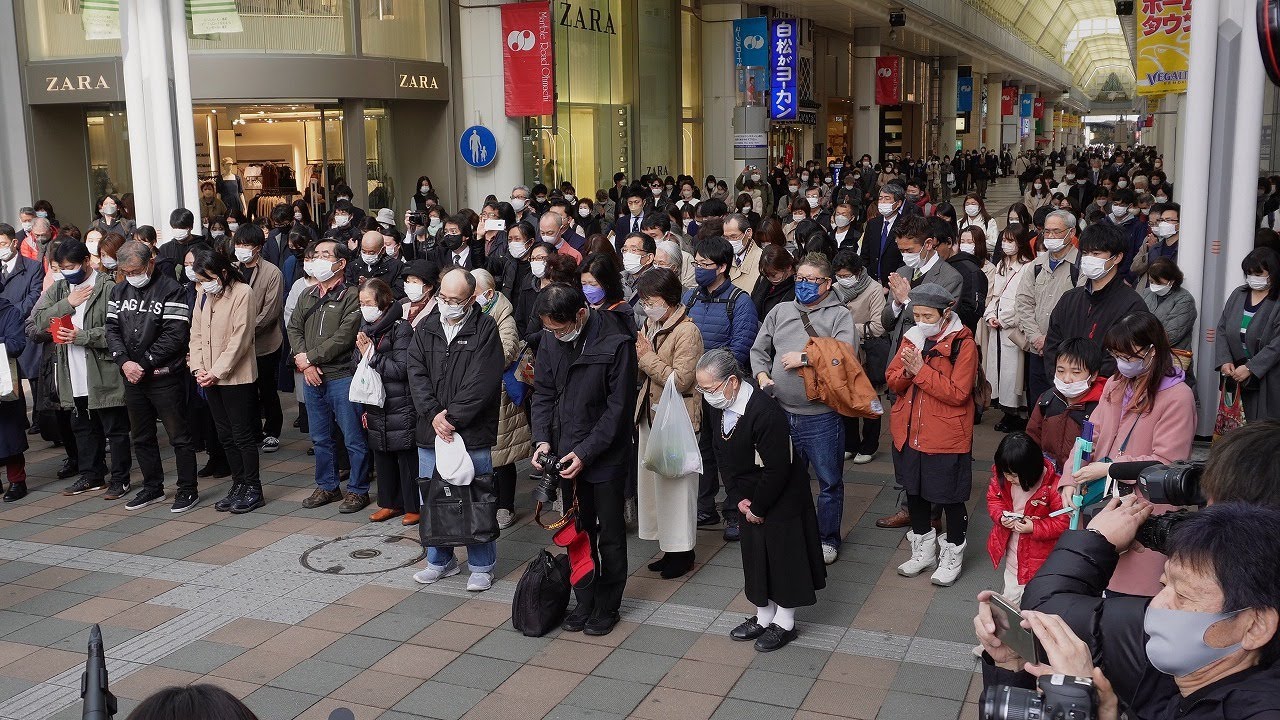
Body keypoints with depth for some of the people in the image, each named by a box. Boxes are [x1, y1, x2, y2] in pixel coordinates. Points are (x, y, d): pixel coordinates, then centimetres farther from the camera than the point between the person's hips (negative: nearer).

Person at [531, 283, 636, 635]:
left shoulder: (616, 342, -19)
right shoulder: (551, 340, -2)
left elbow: (619, 407, -17)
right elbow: (543, 393, 7)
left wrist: (586, 452, -20)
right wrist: (542, 438, -7)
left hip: (606, 457, -5)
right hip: (567, 455, 5)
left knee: (610, 536, 8)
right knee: (578, 531, 15)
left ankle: (607, 606, 23)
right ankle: (585, 601, 29)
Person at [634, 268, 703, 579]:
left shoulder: (687, 331, -16)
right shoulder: (650, 325, 8)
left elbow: (680, 380, -22)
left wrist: (647, 356, -16)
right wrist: (638, 356, -5)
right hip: (651, 413, 8)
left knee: (676, 481, 0)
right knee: (654, 479, 13)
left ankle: (682, 551, 14)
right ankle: (669, 547, 25)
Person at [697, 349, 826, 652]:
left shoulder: (765, 411, -31)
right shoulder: (717, 408, -6)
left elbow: (777, 469, -26)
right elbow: (722, 457, 5)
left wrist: (758, 507, -16)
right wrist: (739, 497, -3)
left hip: (783, 496, -7)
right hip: (751, 497, 7)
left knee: (783, 555, 5)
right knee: (755, 553, 15)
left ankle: (784, 623, 20)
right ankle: (763, 616, 31)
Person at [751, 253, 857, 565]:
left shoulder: (840, 315, -3)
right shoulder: (780, 311, 11)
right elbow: (758, 350, 15)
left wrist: (805, 358, -16)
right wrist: (762, 376, -2)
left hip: (822, 416, -4)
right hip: (782, 413, 4)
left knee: (829, 481, 8)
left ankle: (828, 539, 25)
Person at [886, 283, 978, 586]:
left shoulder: (963, 344, -14)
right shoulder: (911, 338, 5)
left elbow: (958, 393, -20)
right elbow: (891, 381, 4)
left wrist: (921, 370, -23)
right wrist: (906, 371, -17)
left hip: (946, 436, -6)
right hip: (909, 433, 6)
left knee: (950, 497, 7)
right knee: (914, 490, 18)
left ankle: (952, 555, 26)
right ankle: (923, 550, 36)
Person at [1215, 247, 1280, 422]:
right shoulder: (1238, 294, 10)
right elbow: (1222, 329, 9)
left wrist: (1250, 368, -17)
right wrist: (1224, 361, -4)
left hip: (1266, 380, -5)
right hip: (1236, 375, 5)